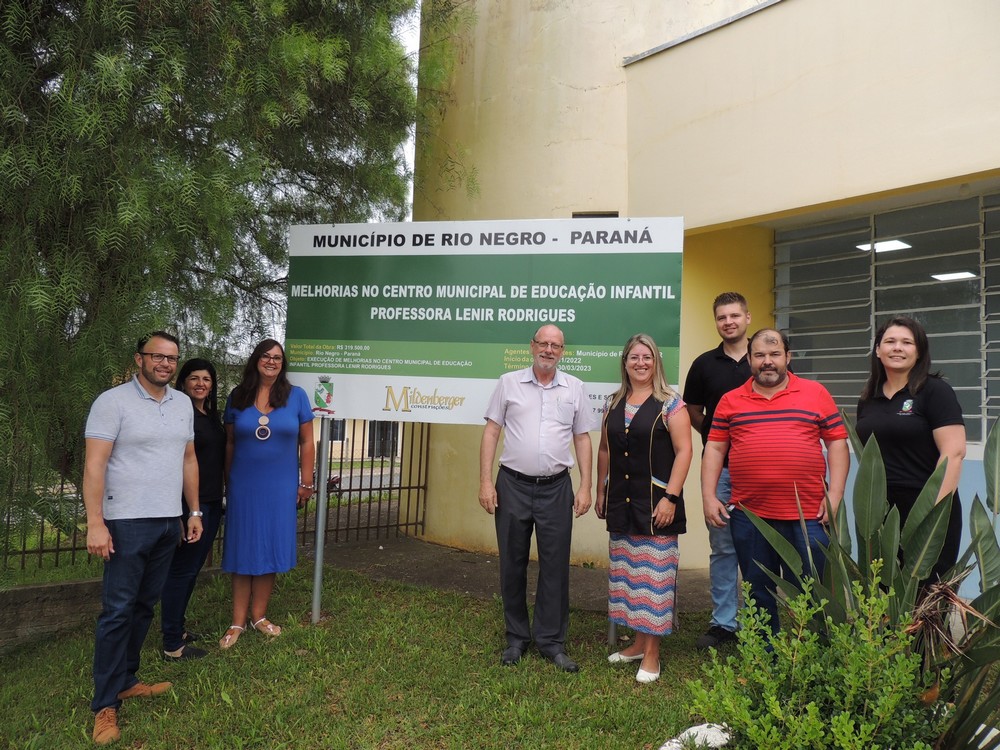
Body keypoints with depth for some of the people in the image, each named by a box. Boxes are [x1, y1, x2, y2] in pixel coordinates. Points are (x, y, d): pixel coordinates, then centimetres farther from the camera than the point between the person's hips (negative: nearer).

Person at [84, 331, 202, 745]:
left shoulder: (183, 404, 10)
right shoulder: (113, 401, -9)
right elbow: (94, 464, -13)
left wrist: (194, 512, 14)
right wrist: (95, 523, -19)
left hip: (168, 522, 6)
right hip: (128, 523, -6)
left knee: (145, 605, 13)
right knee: (117, 610, -1)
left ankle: (125, 680, 26)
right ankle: (105, 704, 9)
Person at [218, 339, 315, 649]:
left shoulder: (296, 396, -1)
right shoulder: (237, 397, 2)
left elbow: (306, 442, 1)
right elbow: (229, 443, 7)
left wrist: (306, 483, -1)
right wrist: (227, 482, 7)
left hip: (280, 487, 0)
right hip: (243, 486, 0)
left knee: (269, 550, 8)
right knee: (242, 551, 6)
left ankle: (258, 615, 22)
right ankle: (238, 621, 15)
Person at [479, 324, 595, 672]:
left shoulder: (575, 388, 6)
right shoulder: (509, 382, 3)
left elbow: (582, 439, 8)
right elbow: (491, 432, 2)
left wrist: (586, 487, 1)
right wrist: (486, 482, -4)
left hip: (556, 488, 0)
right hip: (513, 486, 0)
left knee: (555, 567, 5)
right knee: (512, 565, 9)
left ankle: (552, 641, 20)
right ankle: (516, 638, 25)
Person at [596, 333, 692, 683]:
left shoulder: (670, 404, -5)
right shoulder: (614, 404, 11)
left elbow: (683, 451, -10)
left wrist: (670, 497, -16)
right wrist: (600, 493, 14)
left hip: (655, 503, -6)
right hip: (620, 503, 6)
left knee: (654, 574, -1)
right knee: (626, 572, 12)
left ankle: (651, 654, 10)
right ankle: (638, 641, 27)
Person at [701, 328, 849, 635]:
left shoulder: (816, 394, 6)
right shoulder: (730, 401, 9)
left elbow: (837, 444, 4)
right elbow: (714, 449, 8)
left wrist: (834, 495, -4)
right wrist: (709, 497, 0)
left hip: (807, 515, -1)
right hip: (748, 515, 2)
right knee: (758, 593, 13)